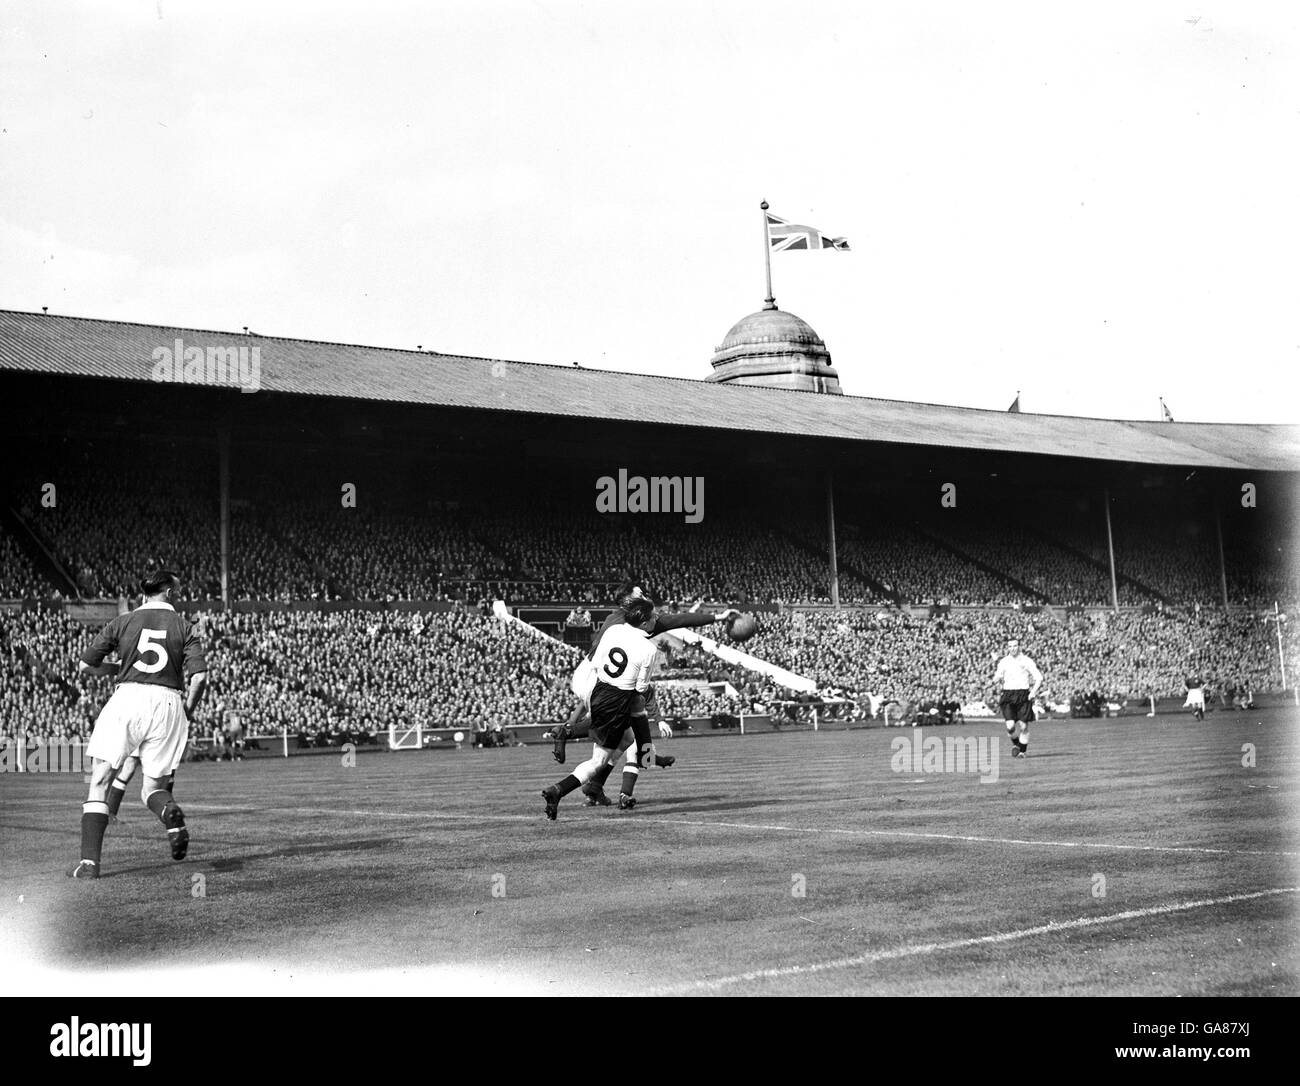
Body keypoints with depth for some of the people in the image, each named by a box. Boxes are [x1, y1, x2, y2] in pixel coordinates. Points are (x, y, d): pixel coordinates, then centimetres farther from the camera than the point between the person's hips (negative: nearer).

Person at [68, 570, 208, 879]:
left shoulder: (123, 622, 9)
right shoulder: (184, 627, 8)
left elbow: (84, 666, 10)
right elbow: (199, 676, -3)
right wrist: (187, 712, 12)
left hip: (127, 698, -1)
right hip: (168, 703, 1)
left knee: (99, 784, 5)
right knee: (153, 787, 13)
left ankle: (89, 861, -8)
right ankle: (171, 812, -23)